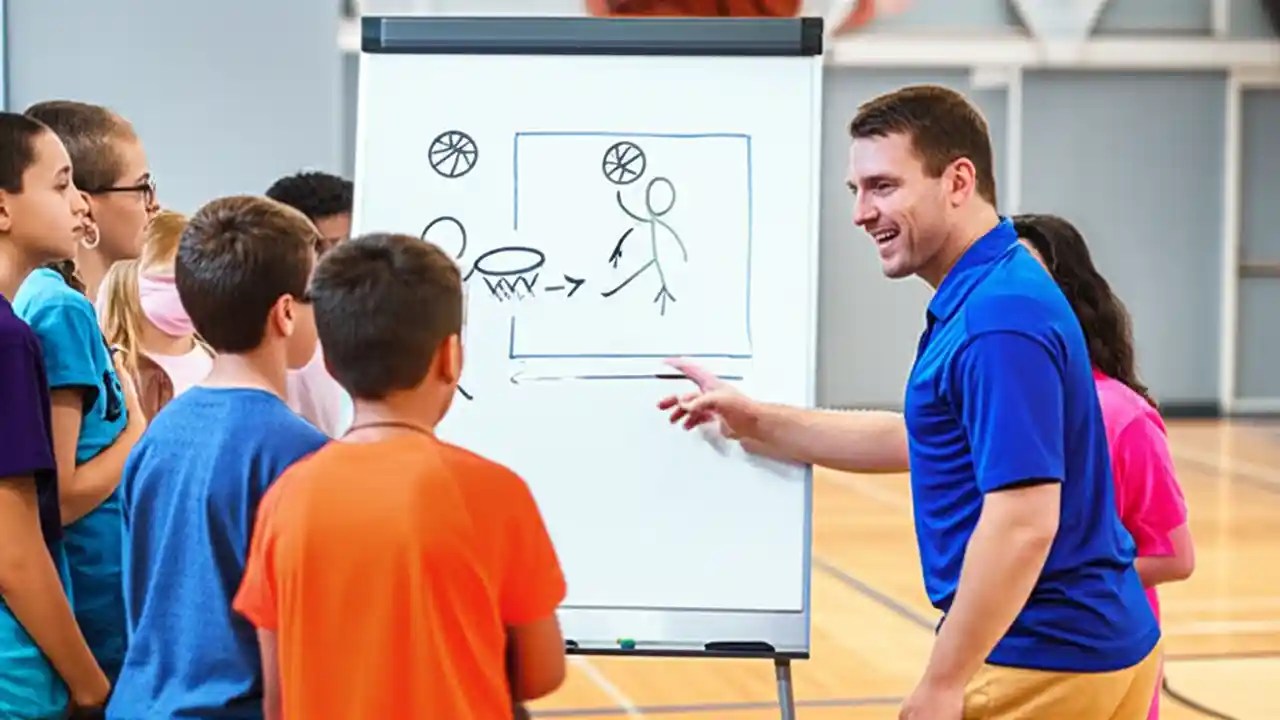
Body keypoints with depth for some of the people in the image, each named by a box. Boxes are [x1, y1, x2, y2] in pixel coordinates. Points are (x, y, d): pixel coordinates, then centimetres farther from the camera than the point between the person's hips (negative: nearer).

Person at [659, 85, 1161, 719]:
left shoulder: (1000, 319, -21)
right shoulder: (978, 299, 11)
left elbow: (1023, 524, -27)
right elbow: (918, 439, 25)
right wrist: (755, 423, 23)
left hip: (1045, 661, -10)